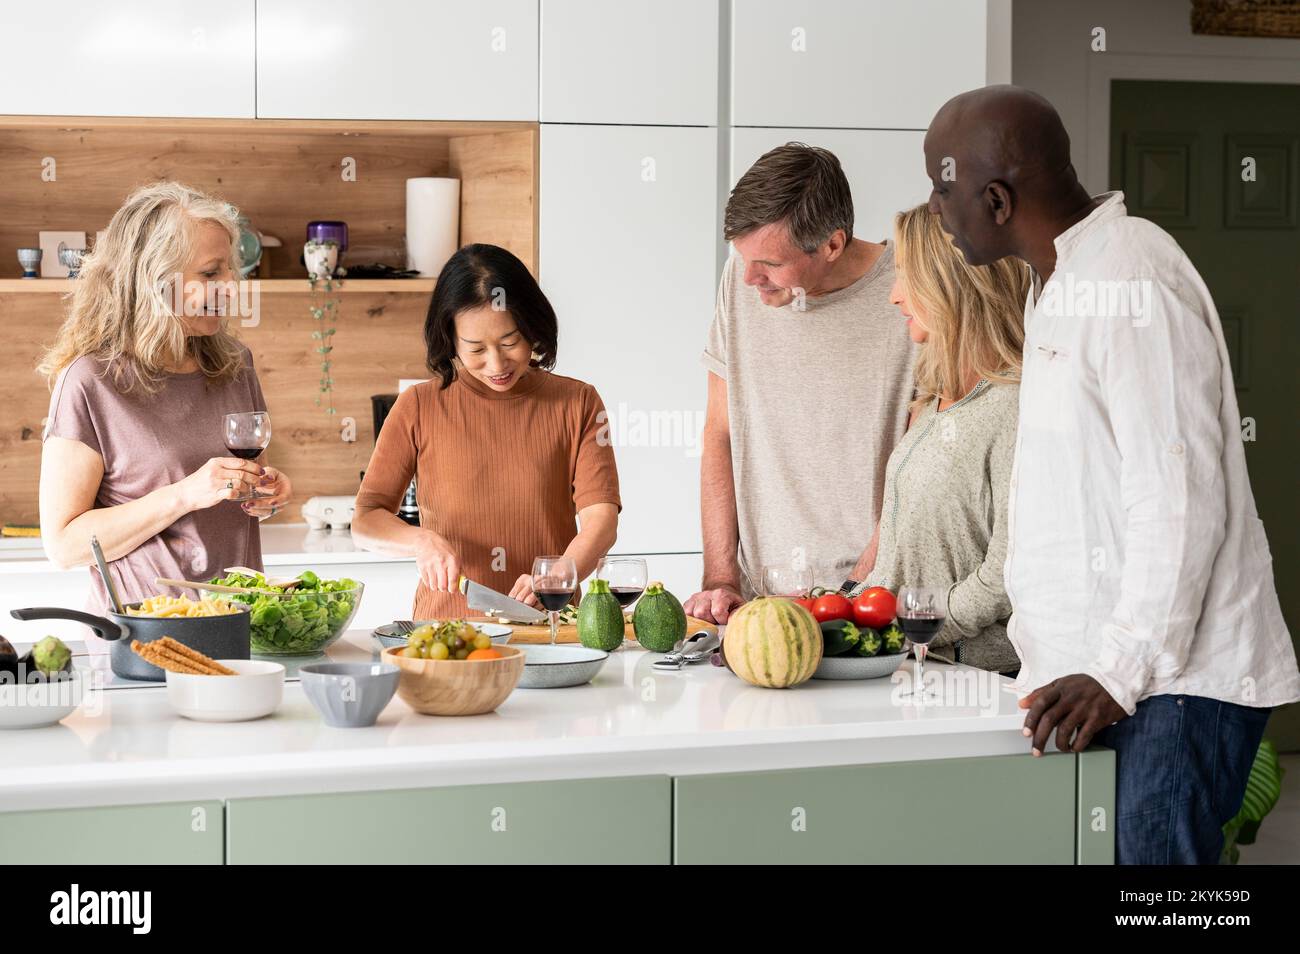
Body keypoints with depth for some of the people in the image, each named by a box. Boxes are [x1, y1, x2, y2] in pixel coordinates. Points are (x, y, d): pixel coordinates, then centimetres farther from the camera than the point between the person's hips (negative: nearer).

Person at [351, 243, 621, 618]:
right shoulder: (419, 407, 8)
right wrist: (422, 541, -13)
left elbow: (601, 516, -2)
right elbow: (365, 520, 9)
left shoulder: (577, 404, 8)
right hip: (444, 630, 0)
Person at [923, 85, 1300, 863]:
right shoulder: (1061, 283, 17)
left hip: (1176, 680, -9)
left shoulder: (1130, 282, -16)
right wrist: (1038, 646, 20)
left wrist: (1119, 672, -21)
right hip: (1103, 669, 9)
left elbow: (1181, 504, -20)